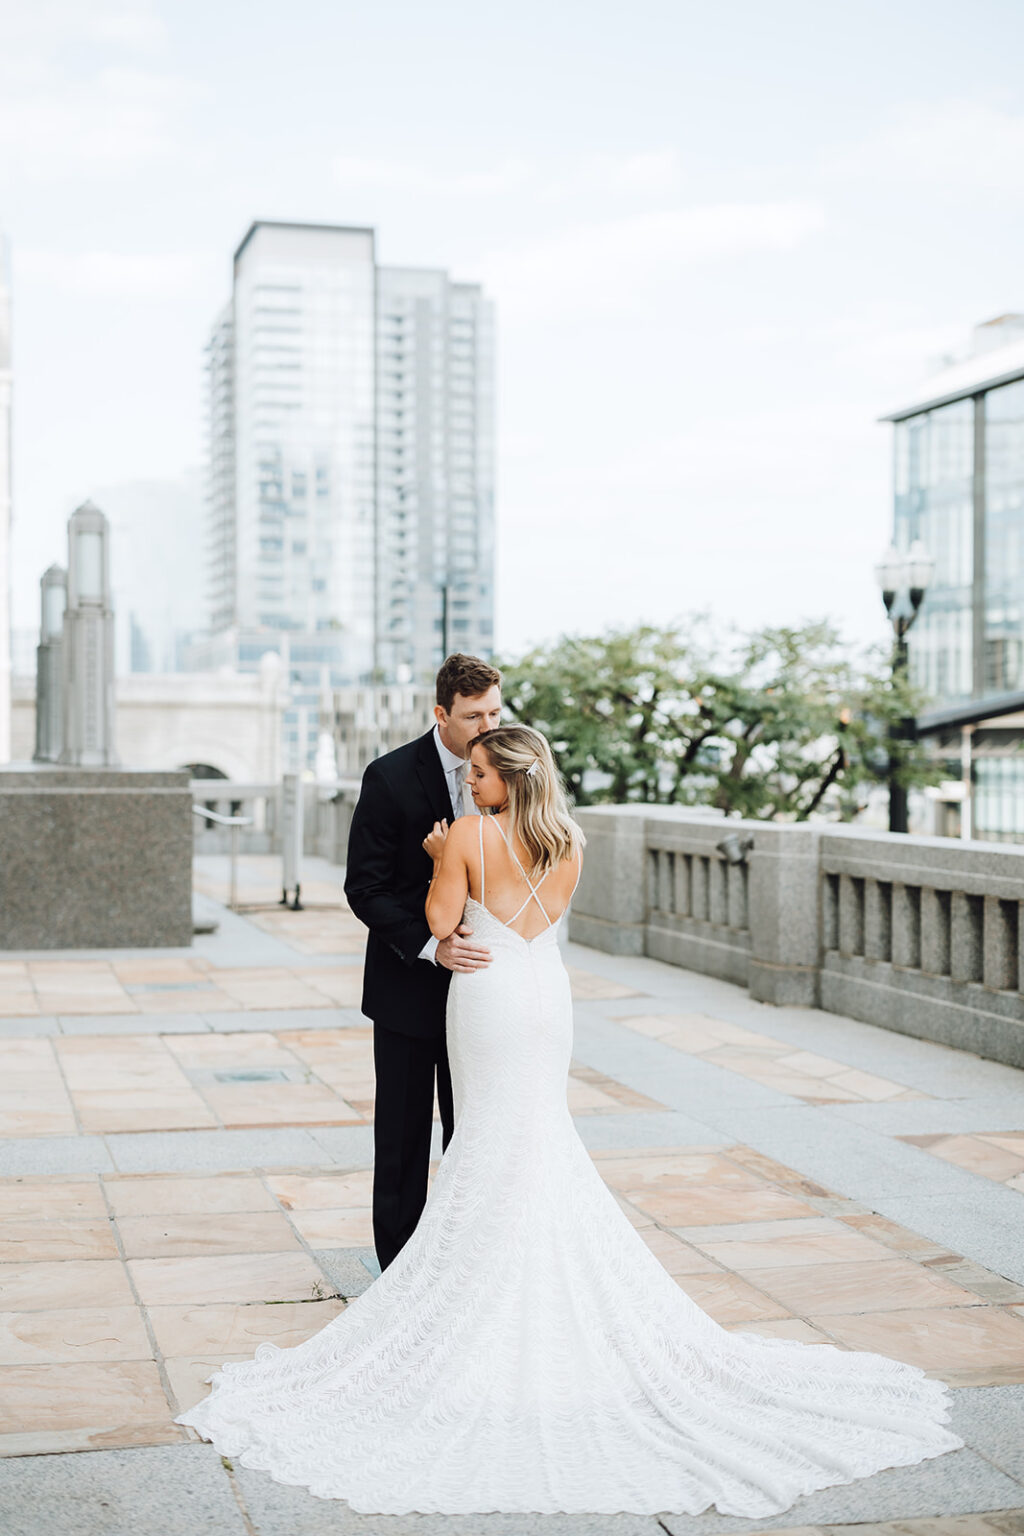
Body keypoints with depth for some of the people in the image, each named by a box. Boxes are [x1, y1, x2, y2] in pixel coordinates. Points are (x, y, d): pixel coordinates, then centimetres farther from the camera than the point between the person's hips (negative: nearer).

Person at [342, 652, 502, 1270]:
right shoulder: (391, 777, -12)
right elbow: (365, 888, -12)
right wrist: (430, 945, -25)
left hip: (478, 975, 3)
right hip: (408, 984, -3)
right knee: (404, 1133, 7)